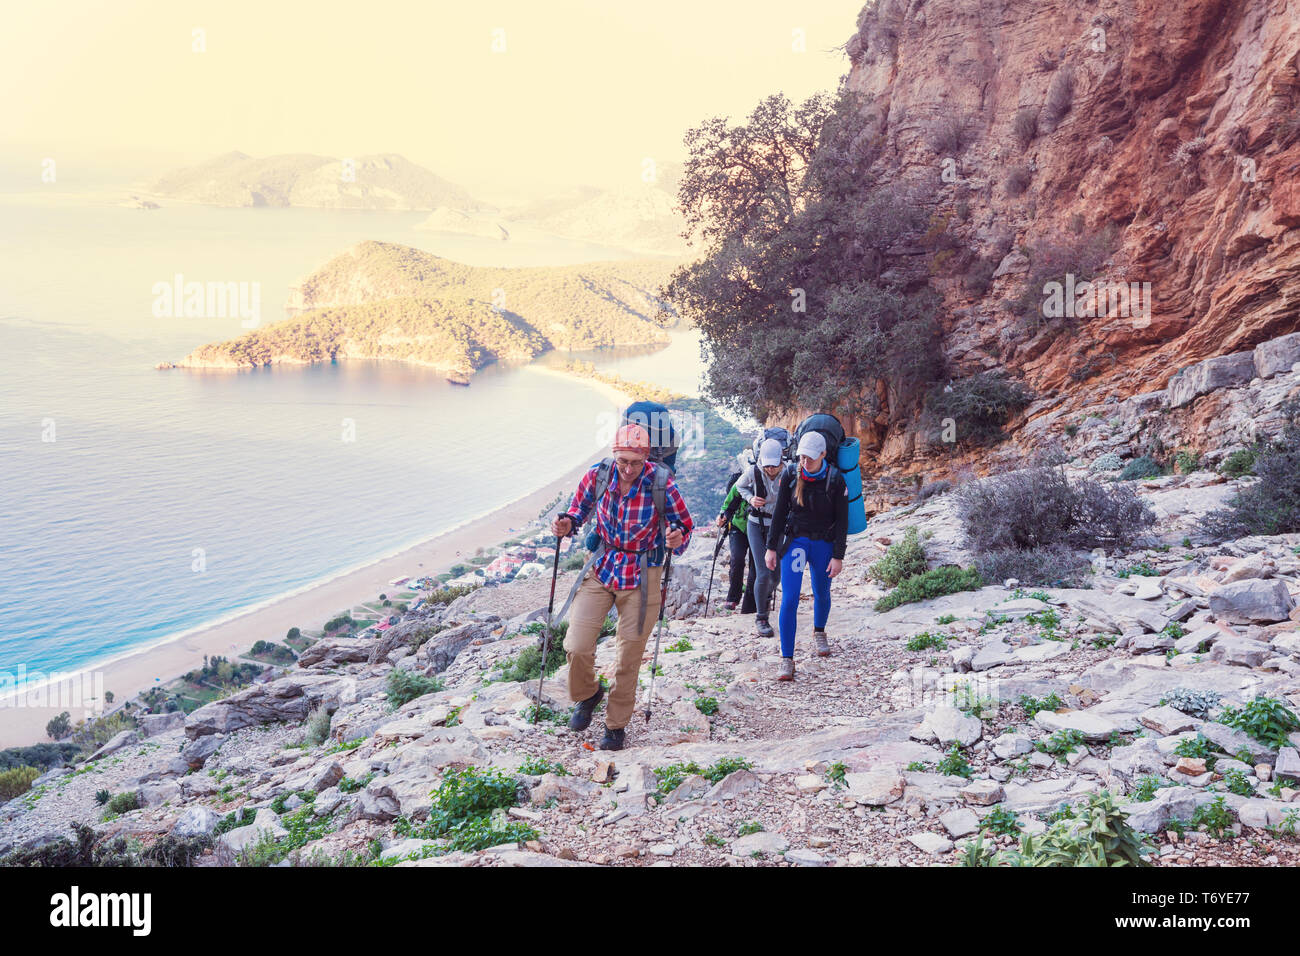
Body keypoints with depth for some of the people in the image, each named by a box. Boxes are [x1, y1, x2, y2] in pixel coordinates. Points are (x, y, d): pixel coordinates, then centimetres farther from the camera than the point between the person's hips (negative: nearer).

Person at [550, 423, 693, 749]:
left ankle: (616, 724, 29)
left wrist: (678, 539, -27)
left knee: (629, 657, 6)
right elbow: (578, 511, 8)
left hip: (641, 576, -2)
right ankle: (587, 695, 25)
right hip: (600, 570, 2)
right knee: (577, 648, -9)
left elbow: (685, 525, -4)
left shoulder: (662, 482, -16)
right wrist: (565, 524, -15)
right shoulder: (597, 475, -10)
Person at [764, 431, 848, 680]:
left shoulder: (835, 480, -11)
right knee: (789, 599, -11)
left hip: (824, 544, 0)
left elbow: (842, 521, -5)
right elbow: (779, 513, 1)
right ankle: (787, 660, -8)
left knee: (822, 594, 18)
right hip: (794, 541, 0)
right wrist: (771, 548, 2)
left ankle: (819, 632, 50)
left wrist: (838, 556, -7)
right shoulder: (791, 475, -7)